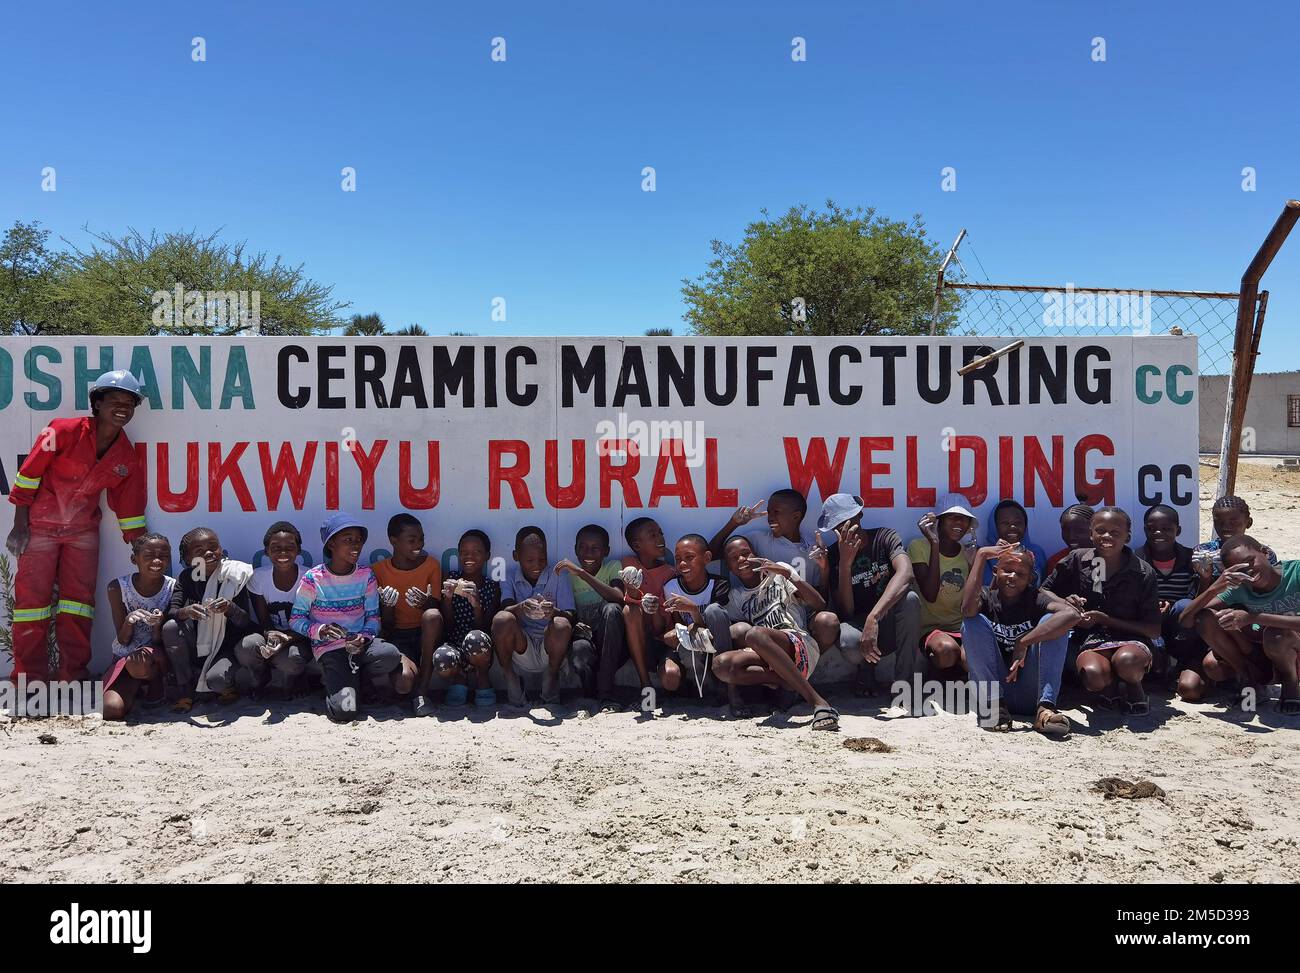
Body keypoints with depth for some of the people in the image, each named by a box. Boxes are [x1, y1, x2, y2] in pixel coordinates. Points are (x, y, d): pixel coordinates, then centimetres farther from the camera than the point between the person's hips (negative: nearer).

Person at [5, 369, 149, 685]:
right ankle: (29, 680, 8)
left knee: (79, 599, 3)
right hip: (40, 525, -4)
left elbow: (129, 507, 6)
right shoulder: (64, 431, -16)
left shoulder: (128, 457, -3)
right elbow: (28, 473, -11)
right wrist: (20, 526, -11)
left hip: (83, 531, 4)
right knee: (31, 597, -1)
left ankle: (73, 678, 10)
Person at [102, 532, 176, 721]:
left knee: (139, 663, -37)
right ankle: (134, 687, 11)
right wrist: (129, 621, -30)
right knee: (111, 709, -23)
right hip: (124, 657, 2)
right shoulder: (118, 587, -9)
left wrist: (158, 625, -32)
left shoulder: (173, 588, -11)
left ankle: (156, 681, -1)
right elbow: (123, 640, -7)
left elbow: (161, 641, -9)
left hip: (158, 656, -1)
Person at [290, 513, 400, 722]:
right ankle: (334, 681, 14)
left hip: (360, 643, 3)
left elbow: (373, 617, 6)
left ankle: (353, 675, 0)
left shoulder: (366, 575, 3)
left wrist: (364, 637, -15)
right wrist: (319, 631, -20)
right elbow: (296, 620, -1)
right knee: (345, 711, -22)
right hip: (329, 648, -3)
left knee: (390, 655, -32)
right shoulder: (313, 579, -6)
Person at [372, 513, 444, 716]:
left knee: (432, 615, -35)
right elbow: (386, 625, -1)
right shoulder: (378, 570, -1)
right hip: (397, 636, -2)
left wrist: (426, 604, -25)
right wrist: (387, 606, -23)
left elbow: (436, 611, -2)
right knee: (404, 681, -34)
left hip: (425, 634, 2)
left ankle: (422, 689, -21)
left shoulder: (431, 565, 1)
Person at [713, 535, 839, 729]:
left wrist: (787, 574, -8)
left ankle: (817, 701, -35)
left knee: (754, 634, -36)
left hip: (799, 644, -4)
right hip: (766, 658, 4)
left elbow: (819, 605, 1)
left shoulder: (779, 572, 12)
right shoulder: (735, 597, 23)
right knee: (720, 664, -25)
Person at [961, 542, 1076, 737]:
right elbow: (967, 609, -28)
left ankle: (1045, 708, -24)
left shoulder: (1036, 598, -3)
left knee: (1051, 621, -16)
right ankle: (993, 703, -19)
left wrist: (1023, 643, -28)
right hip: (993, 686, 0)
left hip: (1031, 695, 0)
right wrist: (981, 555, -23)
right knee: (973, 622, -18)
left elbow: (1072, 614, -26)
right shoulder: (986, 596, -1)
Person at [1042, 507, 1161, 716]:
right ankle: (1116, 690, 1)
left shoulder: (1143, 573, -2)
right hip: (1090, 641, 0)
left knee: (1126, 660, -38)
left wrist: (1104, 619, -10)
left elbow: (1154, 630, -1)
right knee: (1093, 674, -36)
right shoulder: (1077, 560, 1)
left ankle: (1133, 688, -1)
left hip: (1130, 639, 0)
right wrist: (1065, 603, -9)